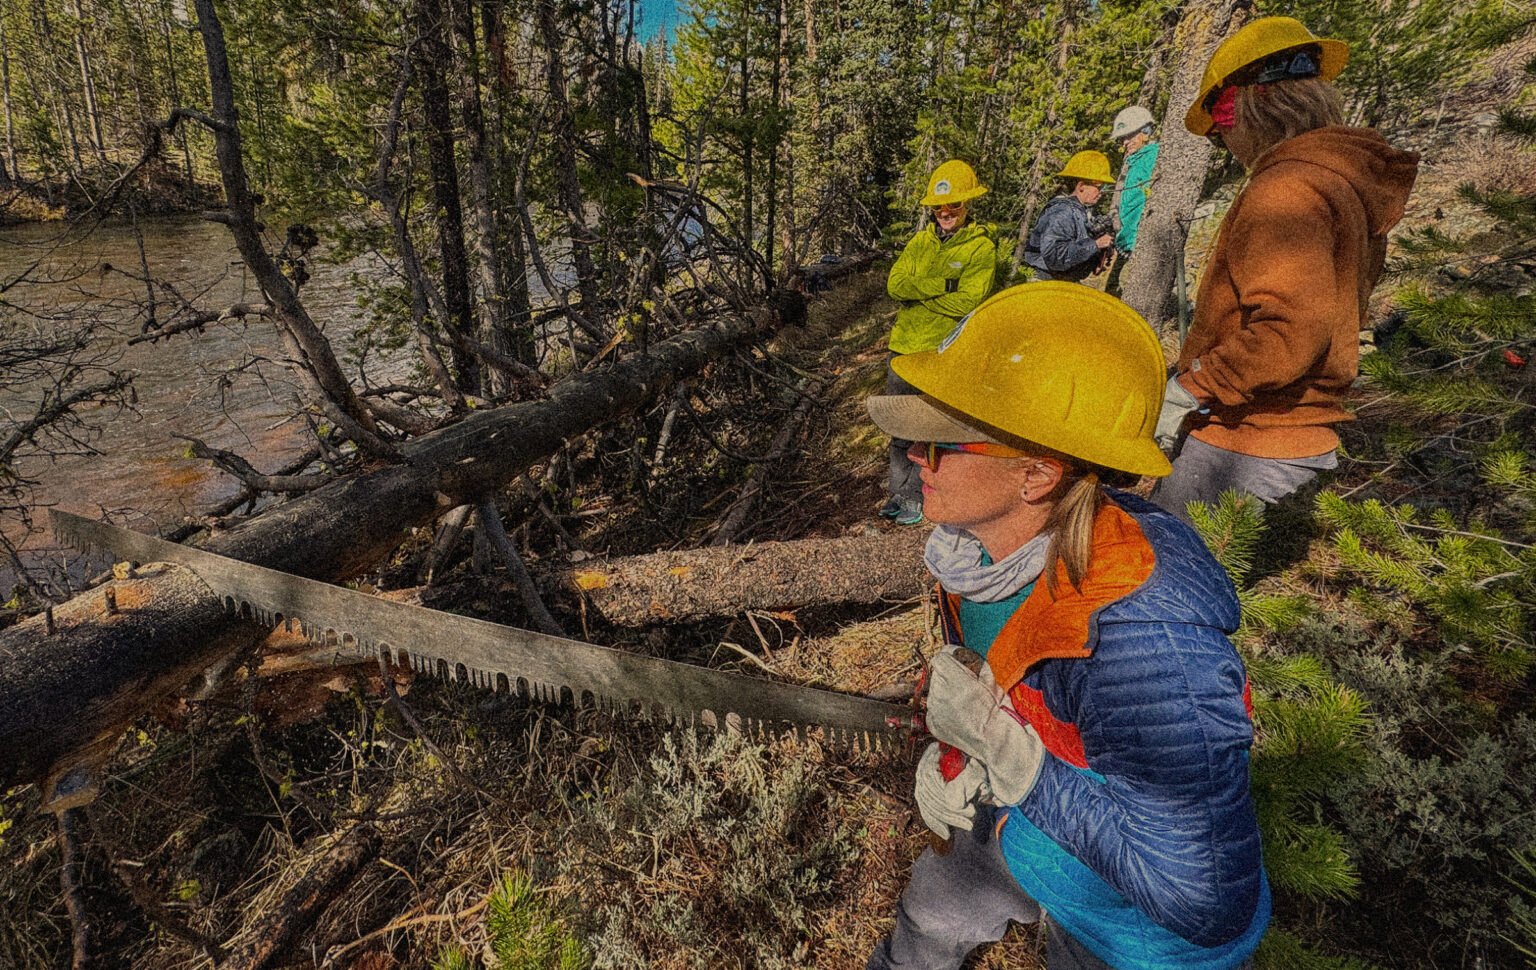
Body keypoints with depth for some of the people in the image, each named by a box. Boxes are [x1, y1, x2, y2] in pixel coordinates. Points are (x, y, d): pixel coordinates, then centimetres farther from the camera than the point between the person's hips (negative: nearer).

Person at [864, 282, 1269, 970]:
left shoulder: (1145, 636, -42)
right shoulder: (981, 539, -18)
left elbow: (1207, 903, -34)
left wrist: (998, 742, -35)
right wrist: (952, 756, -14)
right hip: (1017, 820, 7)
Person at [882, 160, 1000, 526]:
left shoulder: (981, 247, -4)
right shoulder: (922, 241, 11)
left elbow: (968, 302, -17)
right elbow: (895, 284, -4)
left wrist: (918, 295, -11)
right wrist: (943, 284, -15)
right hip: (904, 348, 5)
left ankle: (916, 499, 15)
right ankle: (900, 493, 25)